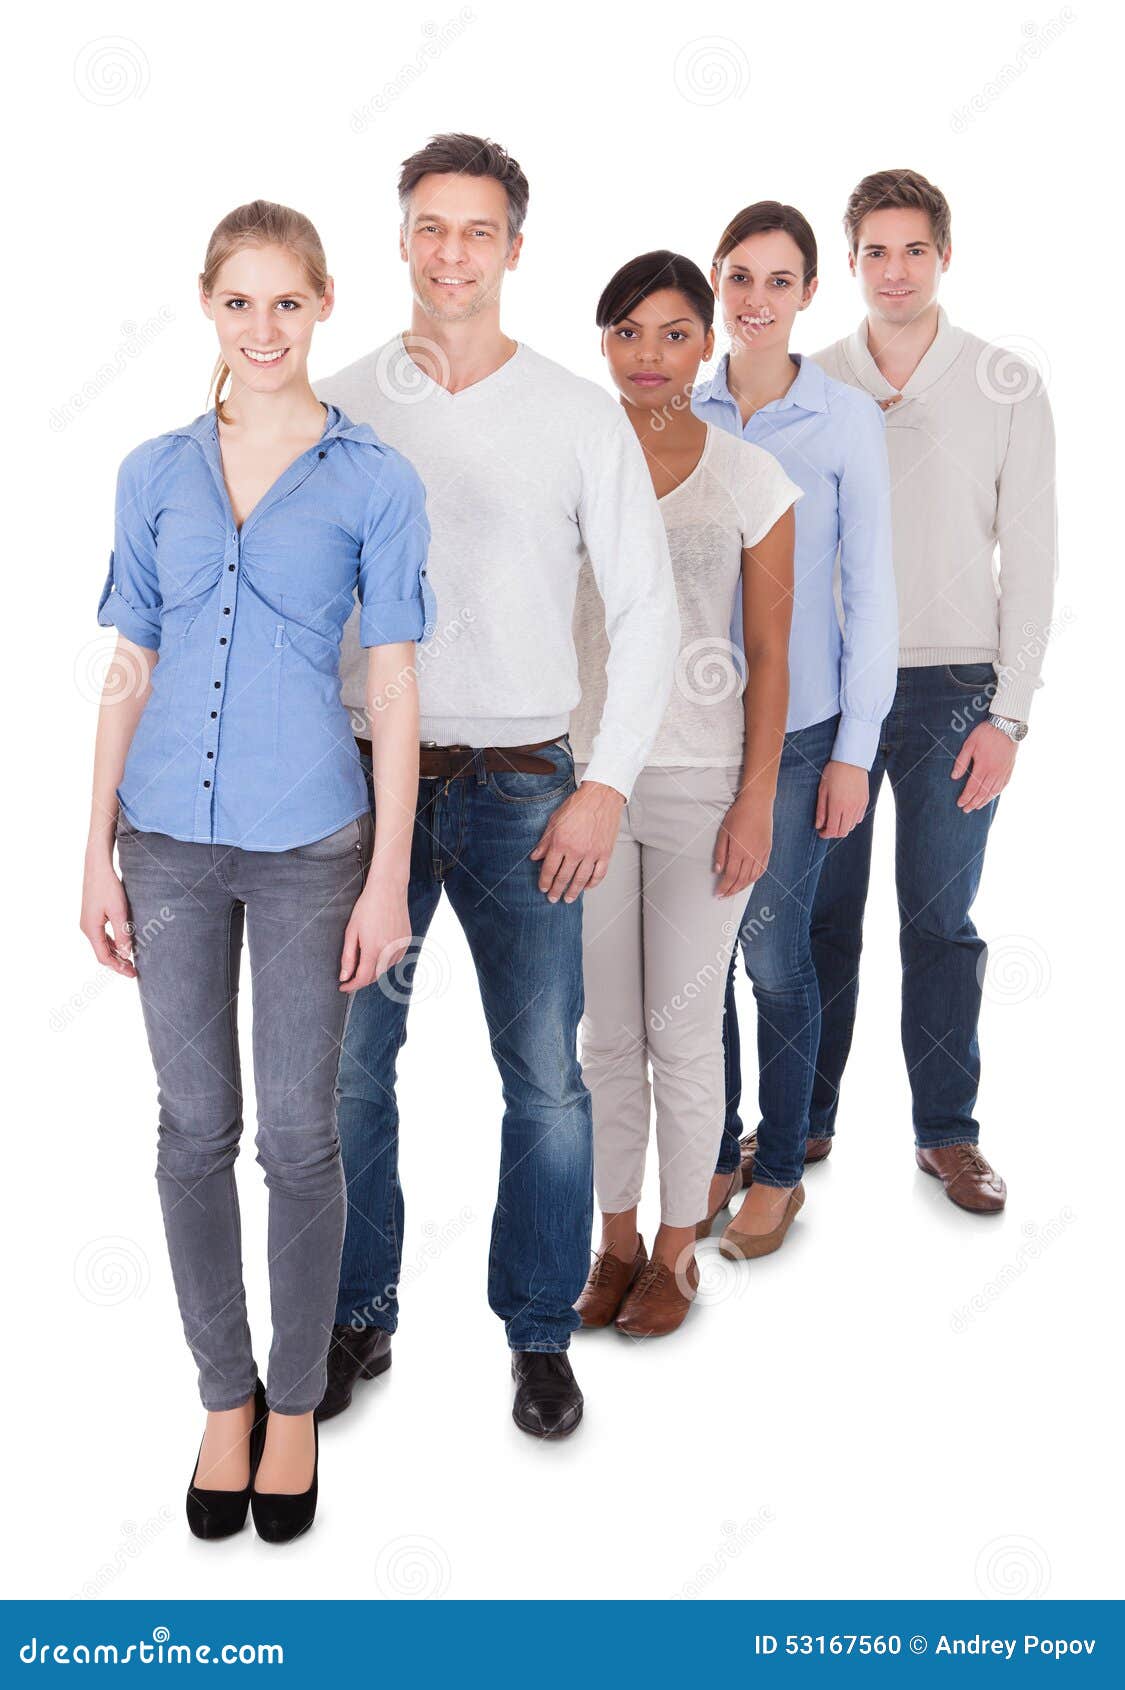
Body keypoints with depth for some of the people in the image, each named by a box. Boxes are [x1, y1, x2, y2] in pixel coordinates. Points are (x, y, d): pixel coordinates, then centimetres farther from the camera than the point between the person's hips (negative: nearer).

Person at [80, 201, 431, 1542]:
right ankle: (226, 1395, 28)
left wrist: (389, 876, -7)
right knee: (195, 1129, 10)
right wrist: (99, 856, 5)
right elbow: (129, 672, 8)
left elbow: (393, 685, -3)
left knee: (297, 1135, 5)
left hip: (309, 846, -2)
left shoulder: (375, 480, -1)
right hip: (171, 843, 3)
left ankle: (295, 1403, 26)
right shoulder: (155, 473, 7)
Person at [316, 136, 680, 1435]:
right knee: (349, 1068, 6)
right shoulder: (335, 409, 5)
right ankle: (356, 1318, 26)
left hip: (523, 791, -1)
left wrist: (606, 786, -5)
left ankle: (540, 1333, 22)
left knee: (547, 1081, 4)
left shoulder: (580, 416, 2)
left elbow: (648, 608, 3)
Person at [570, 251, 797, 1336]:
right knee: (603, 1029, 10)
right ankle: (617, 1239, 28)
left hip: (700, 784, -2)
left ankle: (677, 1249, 23)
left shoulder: (750, 480, -2)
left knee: (682, 1030, 5)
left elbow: (770, 656, -1)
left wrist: (757, 801, -7)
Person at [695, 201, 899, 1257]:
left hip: (795, 729, -3)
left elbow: (870, 590, -4)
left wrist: (855, 748, -7)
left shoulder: (846, 419, -4)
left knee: (773, 954, 1)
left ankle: (779, 1170, 20)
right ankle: (716, 1153, 26)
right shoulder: (682, 414, 4)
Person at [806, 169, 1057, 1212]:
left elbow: (1029, 557, 0)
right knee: (820, 914, 6)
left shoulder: (1006, 389, 2)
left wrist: (1007, 713, -6)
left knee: (941, 920, 5)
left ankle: (947, 1131, 18)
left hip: (951, 688, -1)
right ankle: (806, 1118, 21)